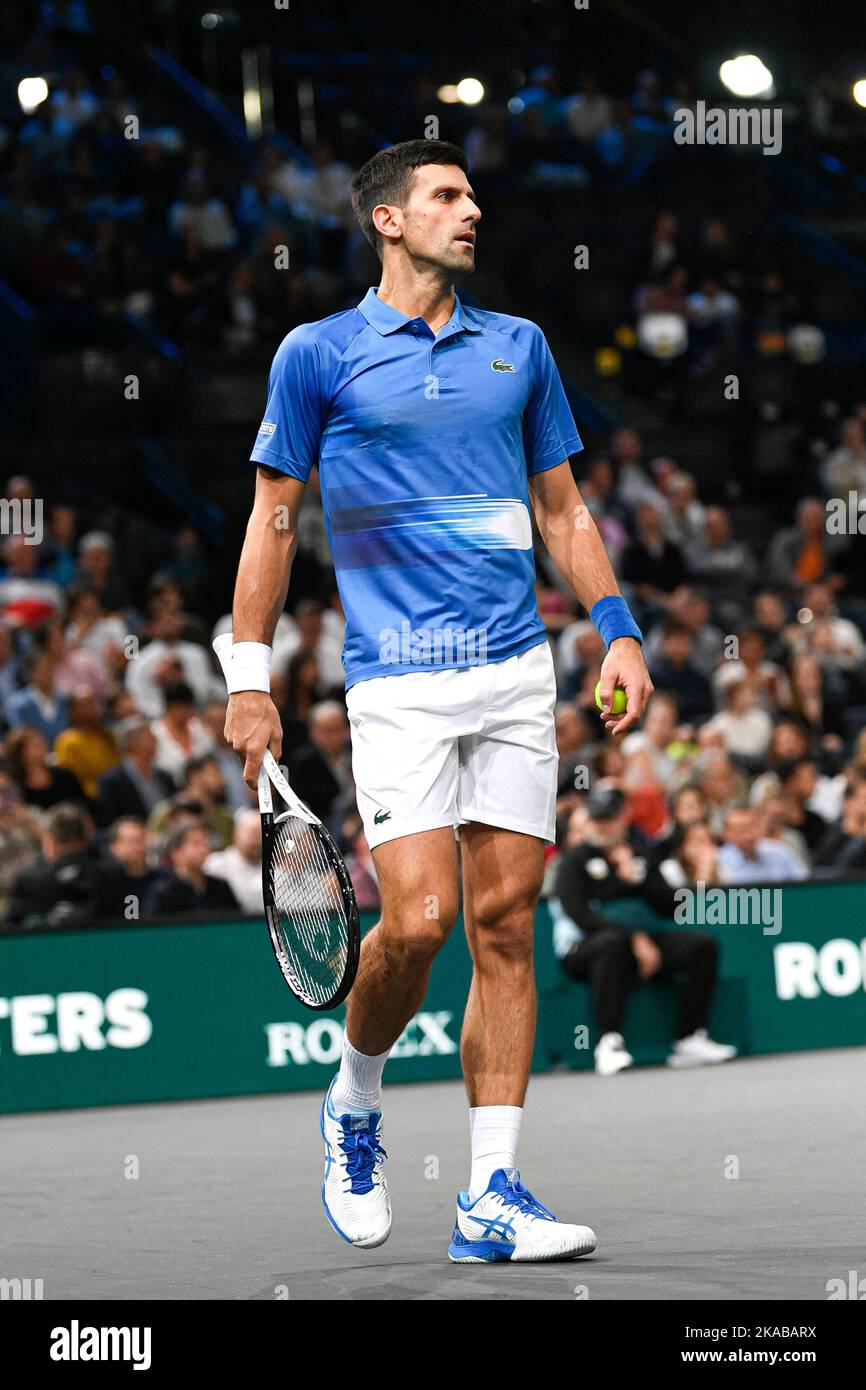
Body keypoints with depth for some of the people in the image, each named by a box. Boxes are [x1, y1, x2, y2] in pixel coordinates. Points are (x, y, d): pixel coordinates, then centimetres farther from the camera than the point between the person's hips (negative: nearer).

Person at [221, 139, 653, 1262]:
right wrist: (249, 678, 0)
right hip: (398, 678, -4)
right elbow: (273, 519, 5)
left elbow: (562, 509, 18)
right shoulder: (318, 355, 3)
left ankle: (491, 1198, 3)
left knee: (505, 921, 0)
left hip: (516, 673, 4)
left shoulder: (519, 347, 14)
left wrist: (619, 631, 5)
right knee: (419, 918, -15)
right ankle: (354, 1108, 15)